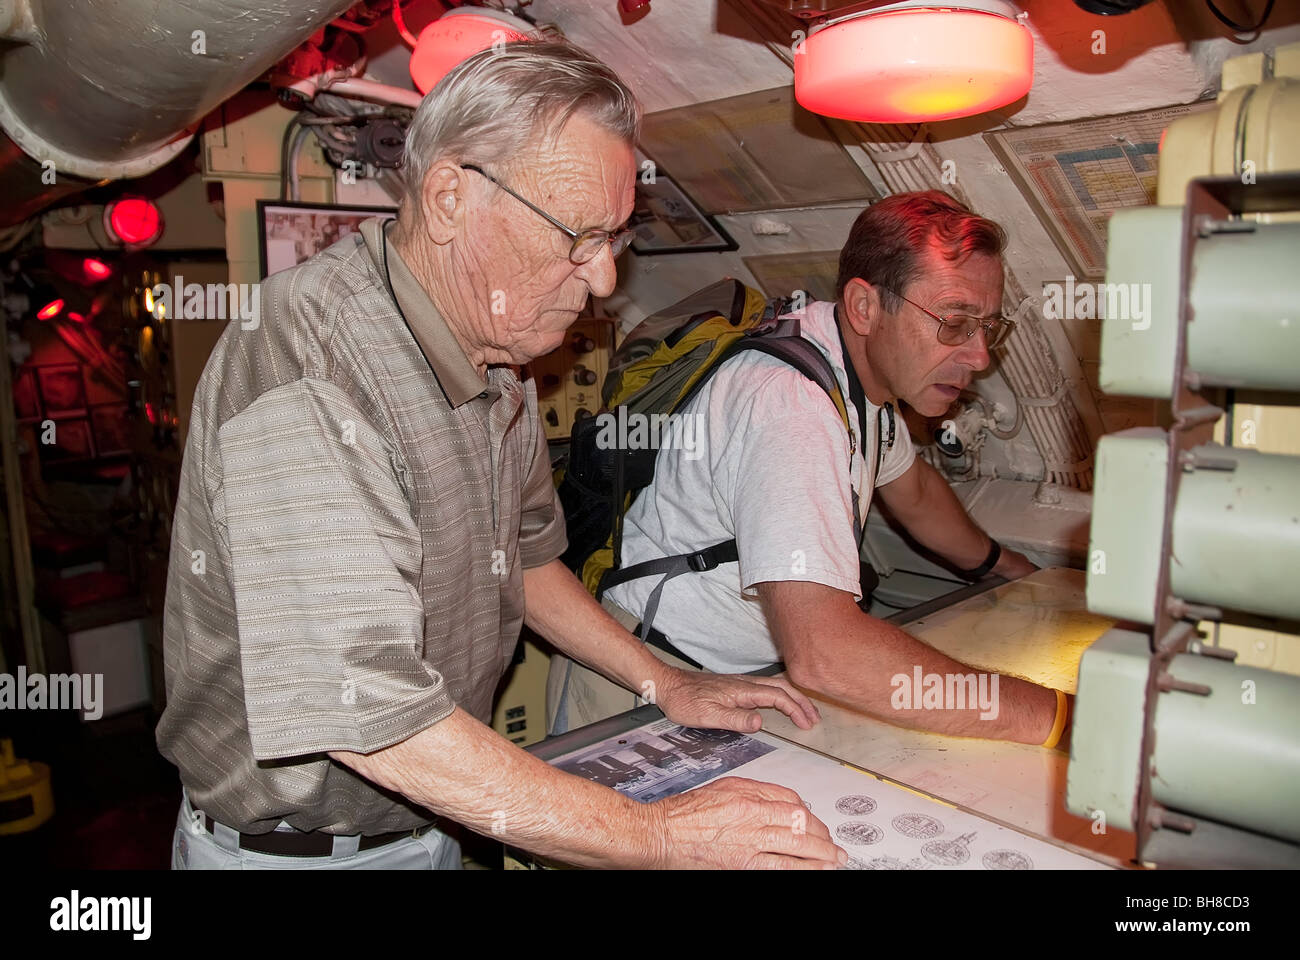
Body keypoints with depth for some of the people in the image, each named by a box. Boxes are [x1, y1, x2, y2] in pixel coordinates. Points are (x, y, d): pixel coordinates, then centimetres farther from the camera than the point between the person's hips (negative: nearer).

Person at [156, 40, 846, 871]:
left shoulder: (497, 357, 0)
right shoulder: (303, 386, -30)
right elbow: (367, 716, -33)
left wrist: (666, 685, 6)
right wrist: (659, 838, -30)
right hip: (293, 847, -7)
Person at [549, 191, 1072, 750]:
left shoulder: (872, 368, 3)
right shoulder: (793, 406, -29)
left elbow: (913, 489, 24)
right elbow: (823, 656, -39)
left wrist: (1004, 564, 36)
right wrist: (1055, 715, -32)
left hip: (754, 677, 8)